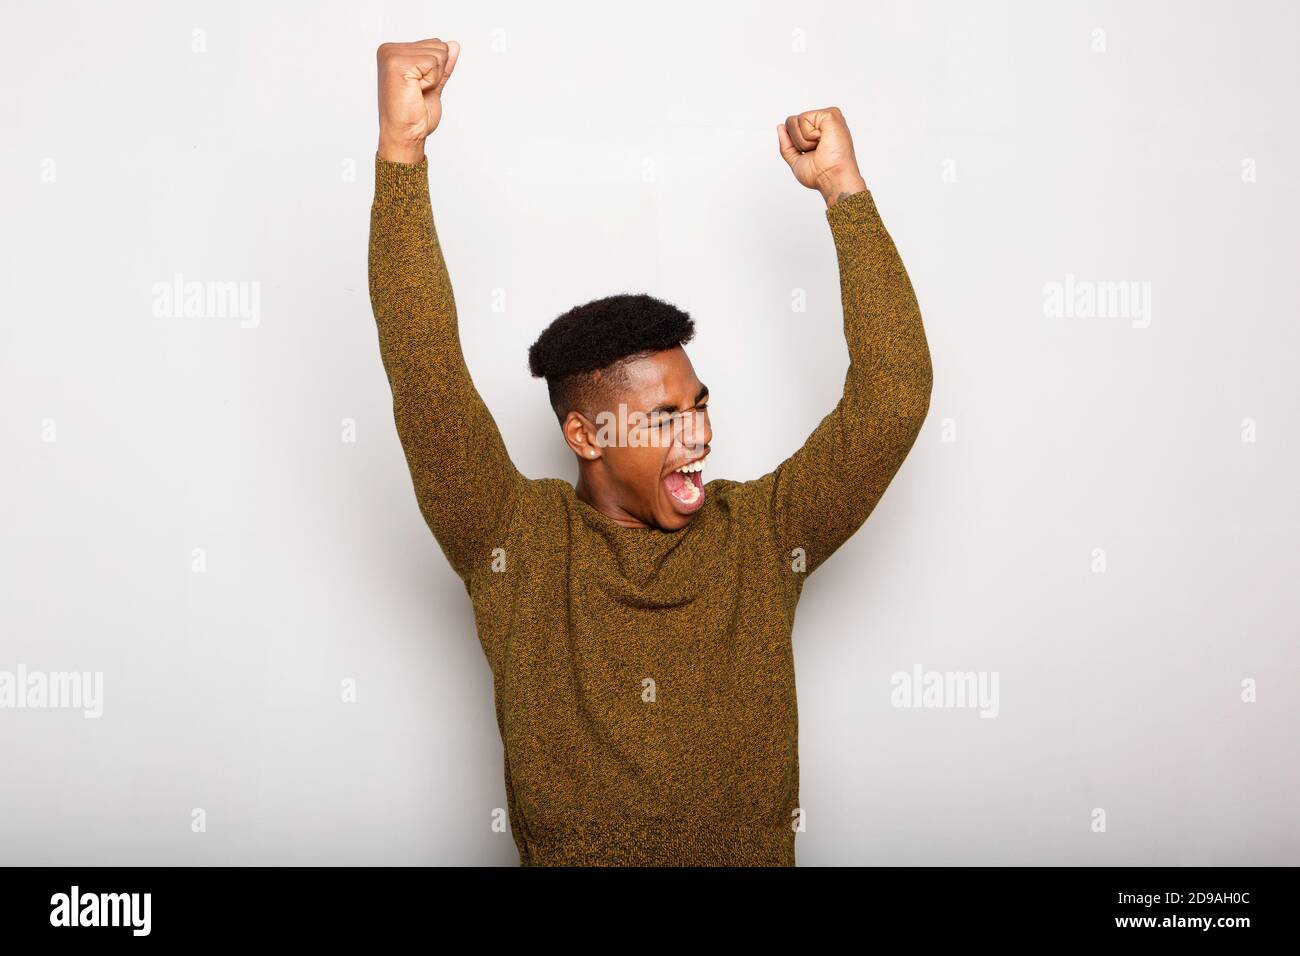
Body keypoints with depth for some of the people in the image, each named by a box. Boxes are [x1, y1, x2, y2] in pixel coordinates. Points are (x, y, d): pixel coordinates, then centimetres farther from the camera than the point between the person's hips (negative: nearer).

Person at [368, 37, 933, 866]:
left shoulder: (765, 535, 4)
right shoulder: (514, 545, -1)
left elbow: (894, 399, -4)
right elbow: (426, 379, -11)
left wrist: (844, 188, -9)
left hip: (753, 852, 2)